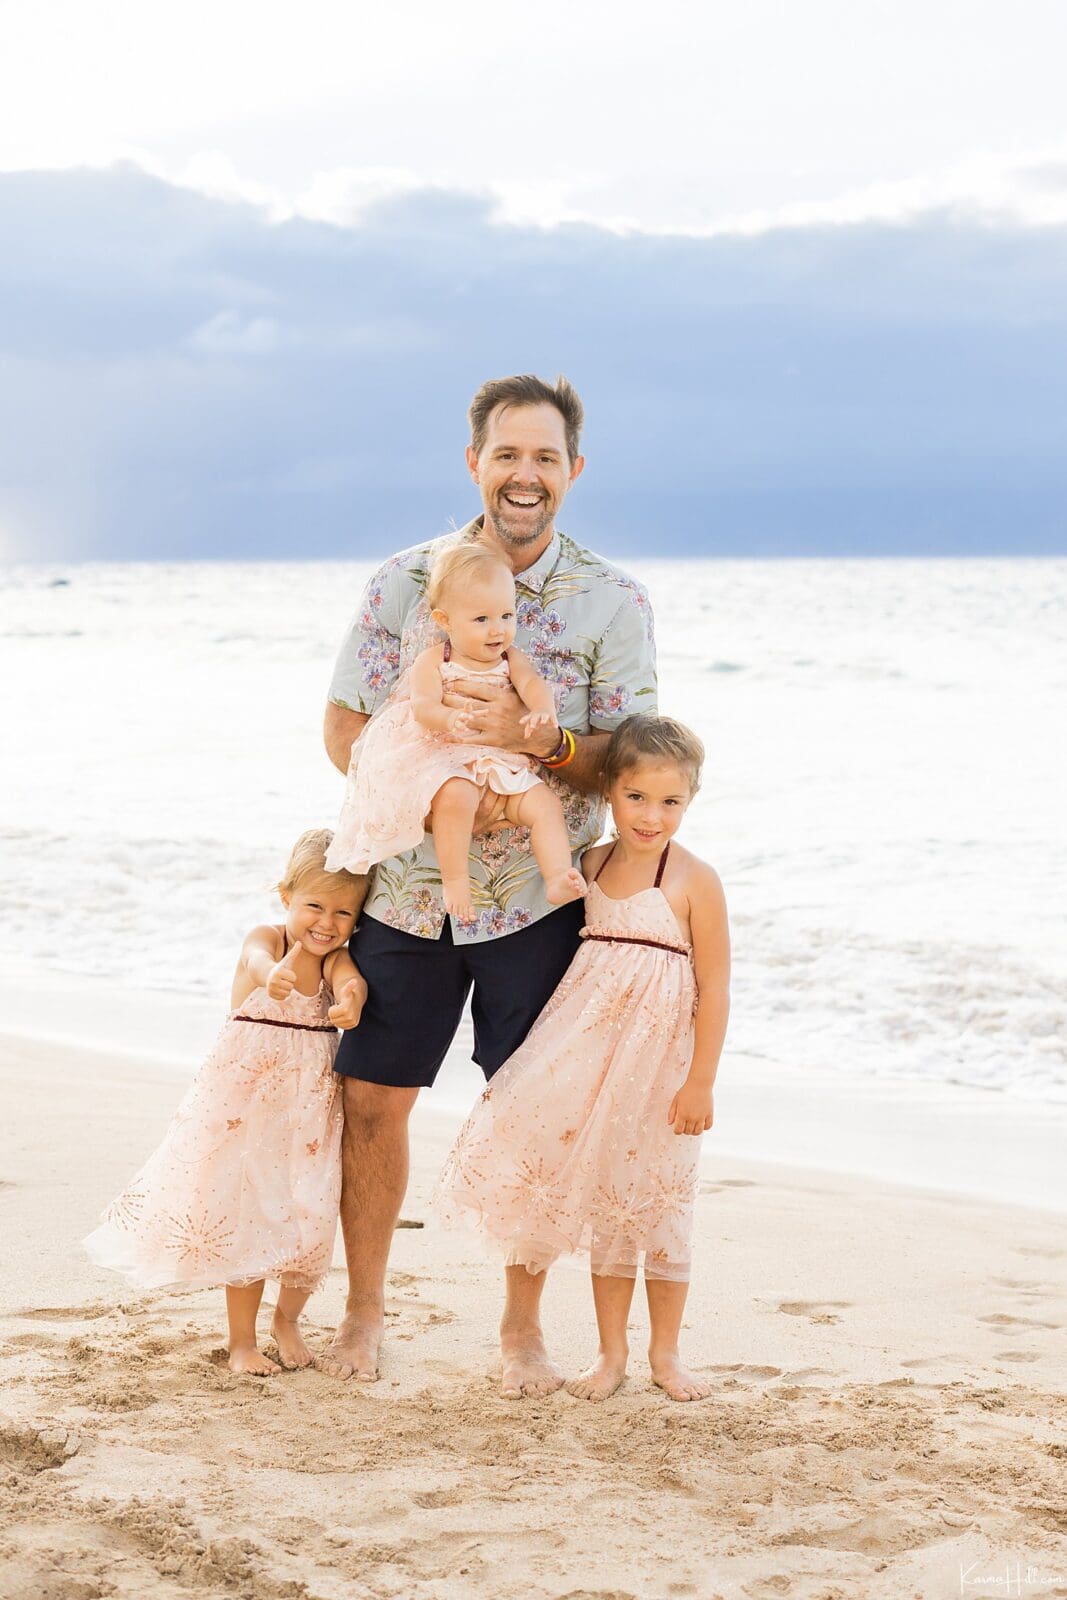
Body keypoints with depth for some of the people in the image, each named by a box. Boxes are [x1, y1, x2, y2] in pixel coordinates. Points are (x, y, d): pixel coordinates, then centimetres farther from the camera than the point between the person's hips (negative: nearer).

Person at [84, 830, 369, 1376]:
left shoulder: (337, 958, -2)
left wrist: (350, 1001, -51)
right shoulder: (265, 939, -10)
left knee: (309, 1218, 2)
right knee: (245, 1215, 0)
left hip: (309, 1108, 3)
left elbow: (350, 979, -25)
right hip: (246, 1101, -3)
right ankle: (241, 1340, 15)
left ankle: (287, 1319, 30)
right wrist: (273, 975, -61)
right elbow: (259, 959, -35)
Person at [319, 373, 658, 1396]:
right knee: (371, 1102, 5)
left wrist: (540, 741, -24)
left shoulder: (612, 603, -4)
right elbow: (345, 725, 3)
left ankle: (522, 1326, 21)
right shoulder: (406, 581, 1)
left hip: (539, 898, -1)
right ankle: (363, 1308, 24)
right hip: (407, 887, 2)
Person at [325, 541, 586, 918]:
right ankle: (454, 881, -24)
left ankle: (558, 879, -21)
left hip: (503, 767, 4)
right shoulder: (432, 661, -1)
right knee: (455, 796, -36)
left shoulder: (512, 661, 9)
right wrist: (449, 719, -41)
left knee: (545, 805, -18)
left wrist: (543, 711, -37)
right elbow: (423, 706, -16)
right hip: (443, 762, -4)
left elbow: (534, 684, -11)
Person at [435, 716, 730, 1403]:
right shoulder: (592, 864, 4)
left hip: (661, 1062, -5)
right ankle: (611, 1352, 21)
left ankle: (665, 1352, 20)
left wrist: (701, 1082, -13)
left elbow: (715, 989, -11)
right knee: (602, 1202, 11)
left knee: (660, 1204, 6)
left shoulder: (695, 880, -12)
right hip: (591, 1054, 5)